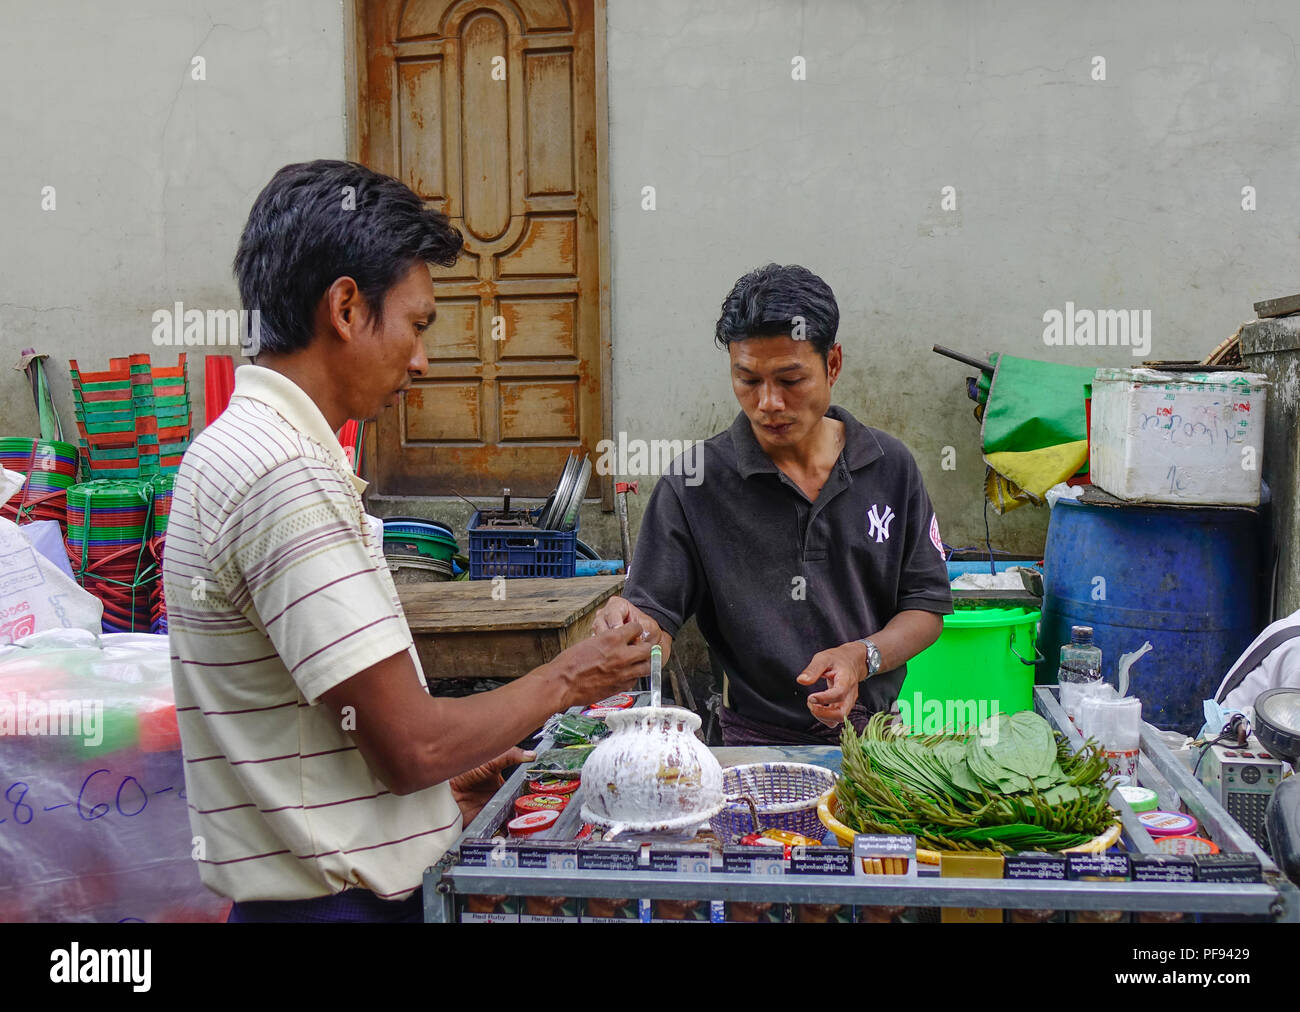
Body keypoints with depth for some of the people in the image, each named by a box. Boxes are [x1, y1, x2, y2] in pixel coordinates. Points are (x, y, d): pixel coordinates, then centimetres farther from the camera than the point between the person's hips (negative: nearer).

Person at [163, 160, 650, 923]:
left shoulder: (238, 447, 9)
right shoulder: (285, 476, -23)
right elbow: (410, 742, -22)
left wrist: (439, 788, 14)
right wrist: (566, 681, -8)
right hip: (338, 897, -9)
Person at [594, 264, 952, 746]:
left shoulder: (890, 466, 6)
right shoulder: (694, 481, -2)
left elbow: (928, 603, 10)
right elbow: (656, 624, -2)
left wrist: (862, 657, -9)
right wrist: (631, 630, -26)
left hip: (874, 730, 2)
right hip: (755, 740, -2)